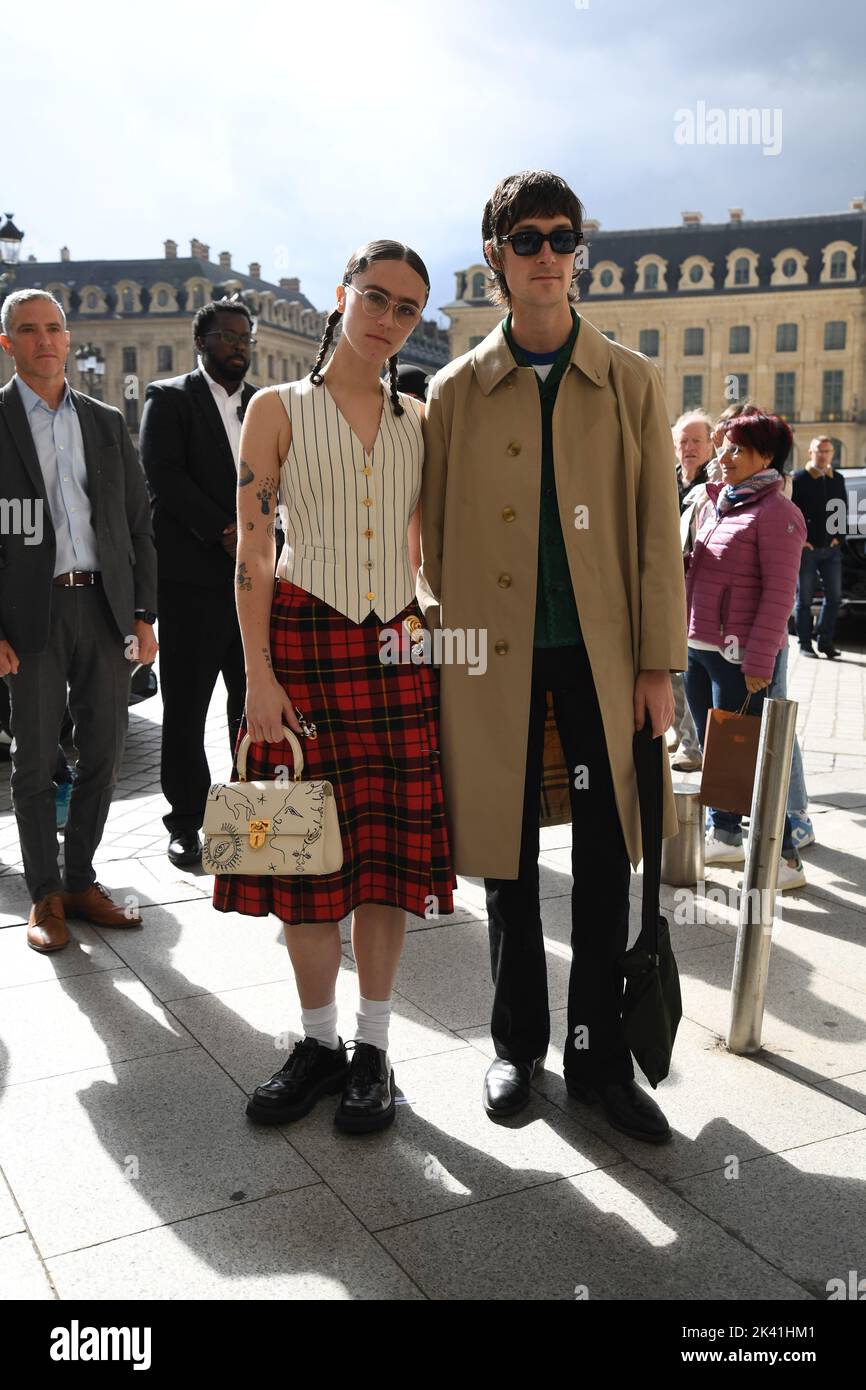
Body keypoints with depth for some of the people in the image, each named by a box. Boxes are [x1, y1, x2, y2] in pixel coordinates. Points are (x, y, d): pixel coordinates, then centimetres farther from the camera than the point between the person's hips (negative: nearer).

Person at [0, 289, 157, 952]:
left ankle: (81, 881, 23)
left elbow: (139, 524, 12)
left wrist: (143, 616, 5)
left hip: (106, 607, 4)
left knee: (104, 754, 8)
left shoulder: (107, 422, 12)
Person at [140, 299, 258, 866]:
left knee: (256, 702, 6)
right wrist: (223, 534, -14)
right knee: (186, 707, 2)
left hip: (256, 575, 4)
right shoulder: (169, 398, 3)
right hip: (192, 575, -4)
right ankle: (186, 823, 12)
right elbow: (165, 476, -8)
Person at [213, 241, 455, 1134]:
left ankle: (372, 1047, 16)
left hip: (394, 648, 2)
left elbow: (430, 547, 14)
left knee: (389, 845, 2)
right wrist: (258, 673, -9)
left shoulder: (420, 421, 12)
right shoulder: (279, 410, 3)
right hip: (304, 641, -2)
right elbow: (252, 548, -2)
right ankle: (319, 1040, 19)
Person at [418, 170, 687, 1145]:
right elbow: (433, 529, 9)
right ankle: (518, 1046, 26)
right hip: (494, 656, 0)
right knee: (509, 856, 8)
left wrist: (659, 662, -2)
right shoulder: (456, 391, 6)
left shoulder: (631, 384, 6)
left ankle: (599, 1057, 20)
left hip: (603, 653, 0)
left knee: (606, 861, 4)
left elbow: (657, 529, 4)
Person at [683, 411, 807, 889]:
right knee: (712, 750, 16)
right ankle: (725, 836, 31)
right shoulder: (716, 502, 13)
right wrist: (687, 632, 15)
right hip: (698, 646, 8)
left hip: (738, 655, -8)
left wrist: (759, 659, -19)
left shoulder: (775, 513, -12)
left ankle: (785, 858, 6)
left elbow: (779, 593, -16)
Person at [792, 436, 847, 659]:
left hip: (830, 548, 5)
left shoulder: (837, 479, 11)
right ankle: (805, 643, 11)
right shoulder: (798, 479, -6)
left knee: (834, 596, 5)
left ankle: (825, 641, 15)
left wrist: (837, 536, 5)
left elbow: (843, 510, 17)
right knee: (805, 598, 3)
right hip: (806, 548, -5)